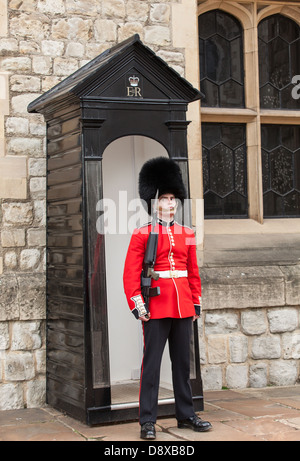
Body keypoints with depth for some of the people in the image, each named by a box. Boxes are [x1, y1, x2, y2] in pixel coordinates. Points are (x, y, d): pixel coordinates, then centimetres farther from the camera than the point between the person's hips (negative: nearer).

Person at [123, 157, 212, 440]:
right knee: (151, 363, -1)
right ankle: (147, 421, 5)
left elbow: (193, 272, 15)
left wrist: (196, 304, 12)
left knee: (183, 362, 12)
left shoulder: (187, 235, 11)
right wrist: (137, 305, -13)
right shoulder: (142, 234, -3)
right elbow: (130, 273, -6)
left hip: (183, 308, 5)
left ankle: (186, 415, 22)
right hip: (157, 308, -5)